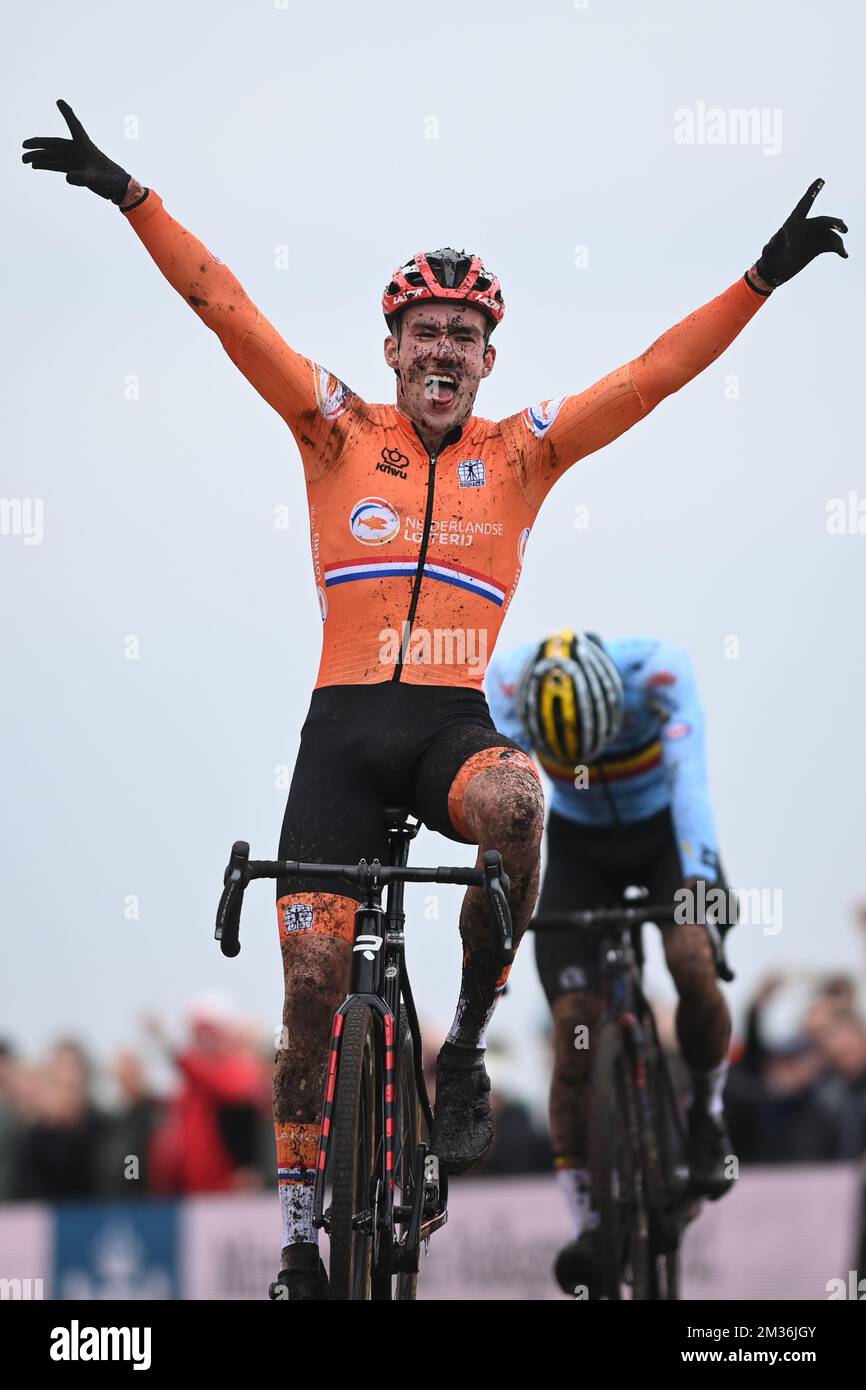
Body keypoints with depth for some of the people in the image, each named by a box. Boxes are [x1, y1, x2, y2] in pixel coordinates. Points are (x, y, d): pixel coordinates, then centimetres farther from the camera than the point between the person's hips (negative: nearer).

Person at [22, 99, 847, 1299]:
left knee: (514, 800, -36)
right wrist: (129, 196, -2)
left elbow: (657, 373, 7)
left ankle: (465, 1051, -18)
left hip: (454, 725, 0)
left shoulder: (521, 454, 10)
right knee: (313, 985, -5)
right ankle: (300, 1229, 7)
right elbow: (227, 308, 3)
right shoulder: (338, 432, 8)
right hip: (345, 726, 0)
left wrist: (766, 277, 1)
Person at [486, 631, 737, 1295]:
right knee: (575, 1026, -13)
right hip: (580, 849, 1)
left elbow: (688, 771, -41)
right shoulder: (508, 681, -26)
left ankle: (708, 1104, 1)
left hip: (665, 835, -1)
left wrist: (699, 878, -53)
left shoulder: (658, 669, -31)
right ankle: (588, 1222, -9)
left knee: (693, 966, -29)